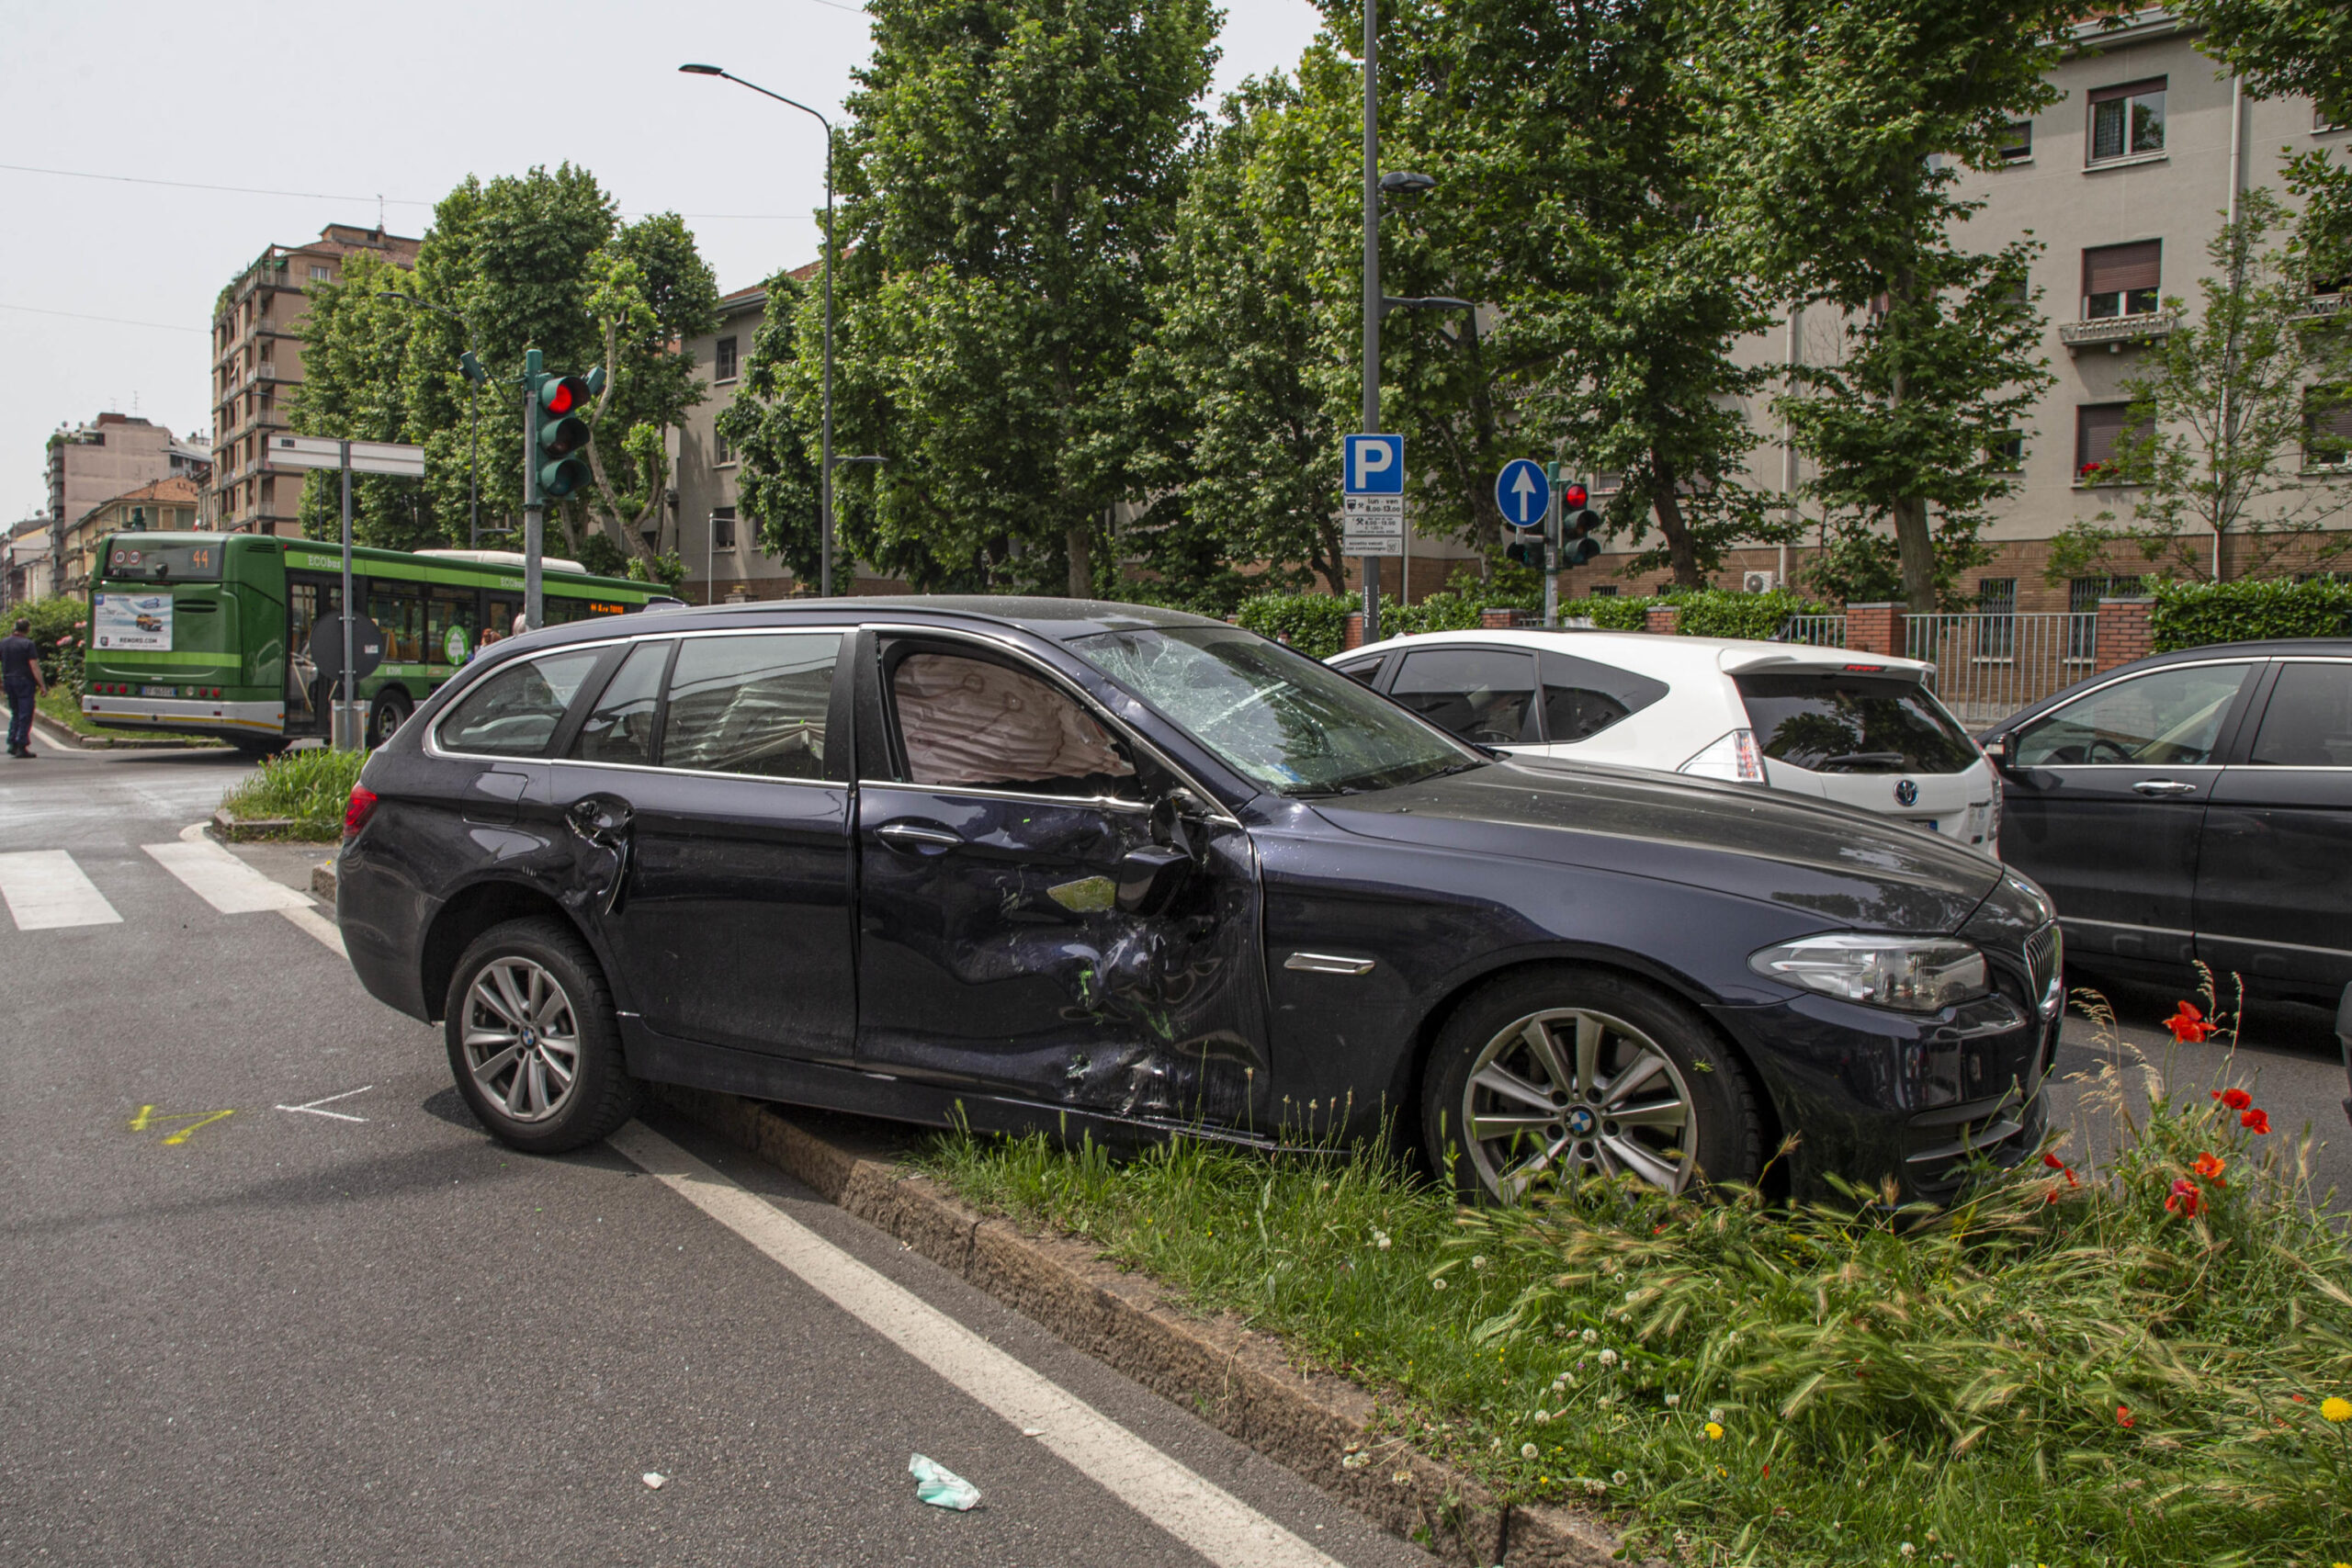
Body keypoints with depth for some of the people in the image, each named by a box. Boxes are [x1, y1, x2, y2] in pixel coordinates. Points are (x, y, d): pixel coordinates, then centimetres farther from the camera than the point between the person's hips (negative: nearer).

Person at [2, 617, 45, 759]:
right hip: (24, 682, -6)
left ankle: (12, 743, 11)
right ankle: (22, 746, -6)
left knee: (15, 714, 18)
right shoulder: (28, 644, -10)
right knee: (25, 715, -3)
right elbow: (34, 666, -15)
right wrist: (42, 684, -13)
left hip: (8, 681, 6)